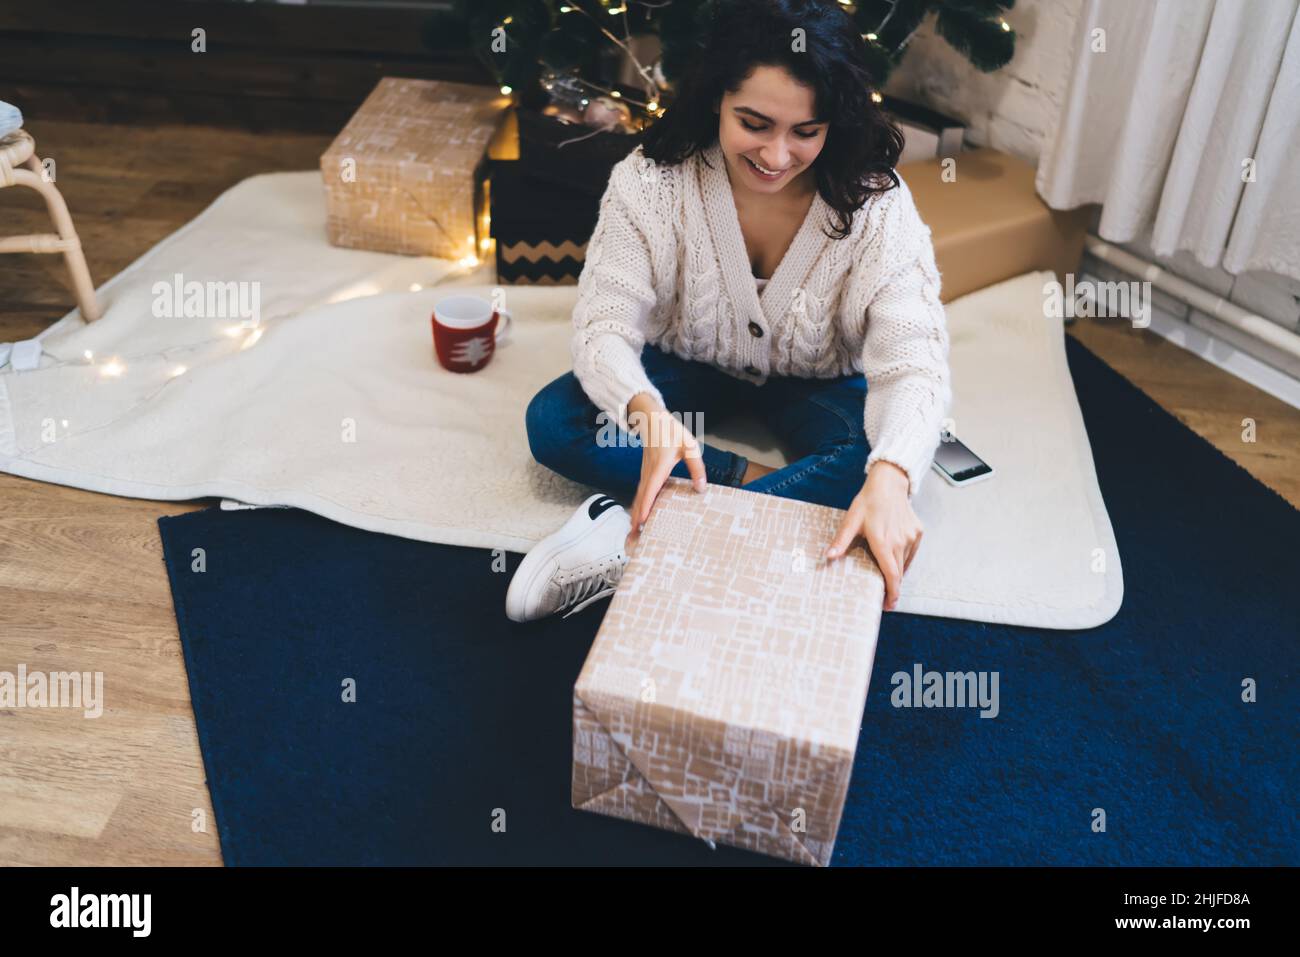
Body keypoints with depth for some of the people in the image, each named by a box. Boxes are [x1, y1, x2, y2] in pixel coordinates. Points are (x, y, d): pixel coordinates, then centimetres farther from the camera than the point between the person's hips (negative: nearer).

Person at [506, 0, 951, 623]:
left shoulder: (873, 204, -25)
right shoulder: (653, 179, -23)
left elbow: (913, 362, -32)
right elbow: (604, 325, -25)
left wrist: (891, 478, -54)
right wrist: (650, 415, -49)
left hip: (816, 384, 0)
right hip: (691, 366, 1)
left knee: (879, 465, -33)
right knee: (551, 421, -23)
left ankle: (630, 541, -34)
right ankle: (749, 478, -22)